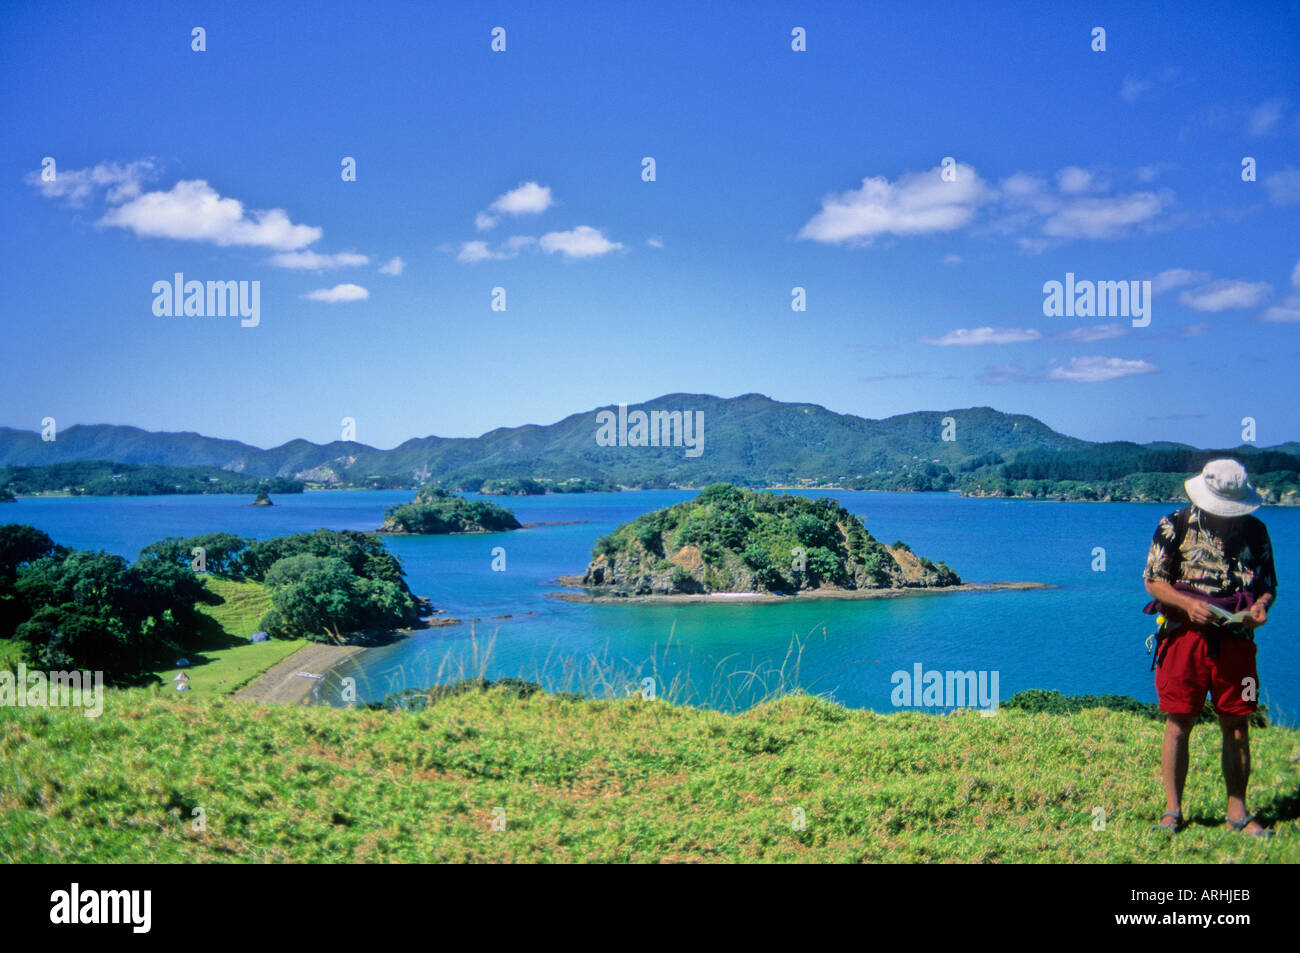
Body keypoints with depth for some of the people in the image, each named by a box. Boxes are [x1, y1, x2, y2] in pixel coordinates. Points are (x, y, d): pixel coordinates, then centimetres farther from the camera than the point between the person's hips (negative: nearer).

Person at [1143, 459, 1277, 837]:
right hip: (1185, 635, -2)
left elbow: (1269, 584, 15)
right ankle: (1172, 810, 9)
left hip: (1236, 638, 2)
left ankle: (1237, 813, 14)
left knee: (1237, 726, 4)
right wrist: (1188, 603, -17)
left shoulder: (1255, 531, 9)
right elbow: (1153, 581, 0)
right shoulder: (1176, 526, 0)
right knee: (1179, 723, 0)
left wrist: (1260, 606, -8)